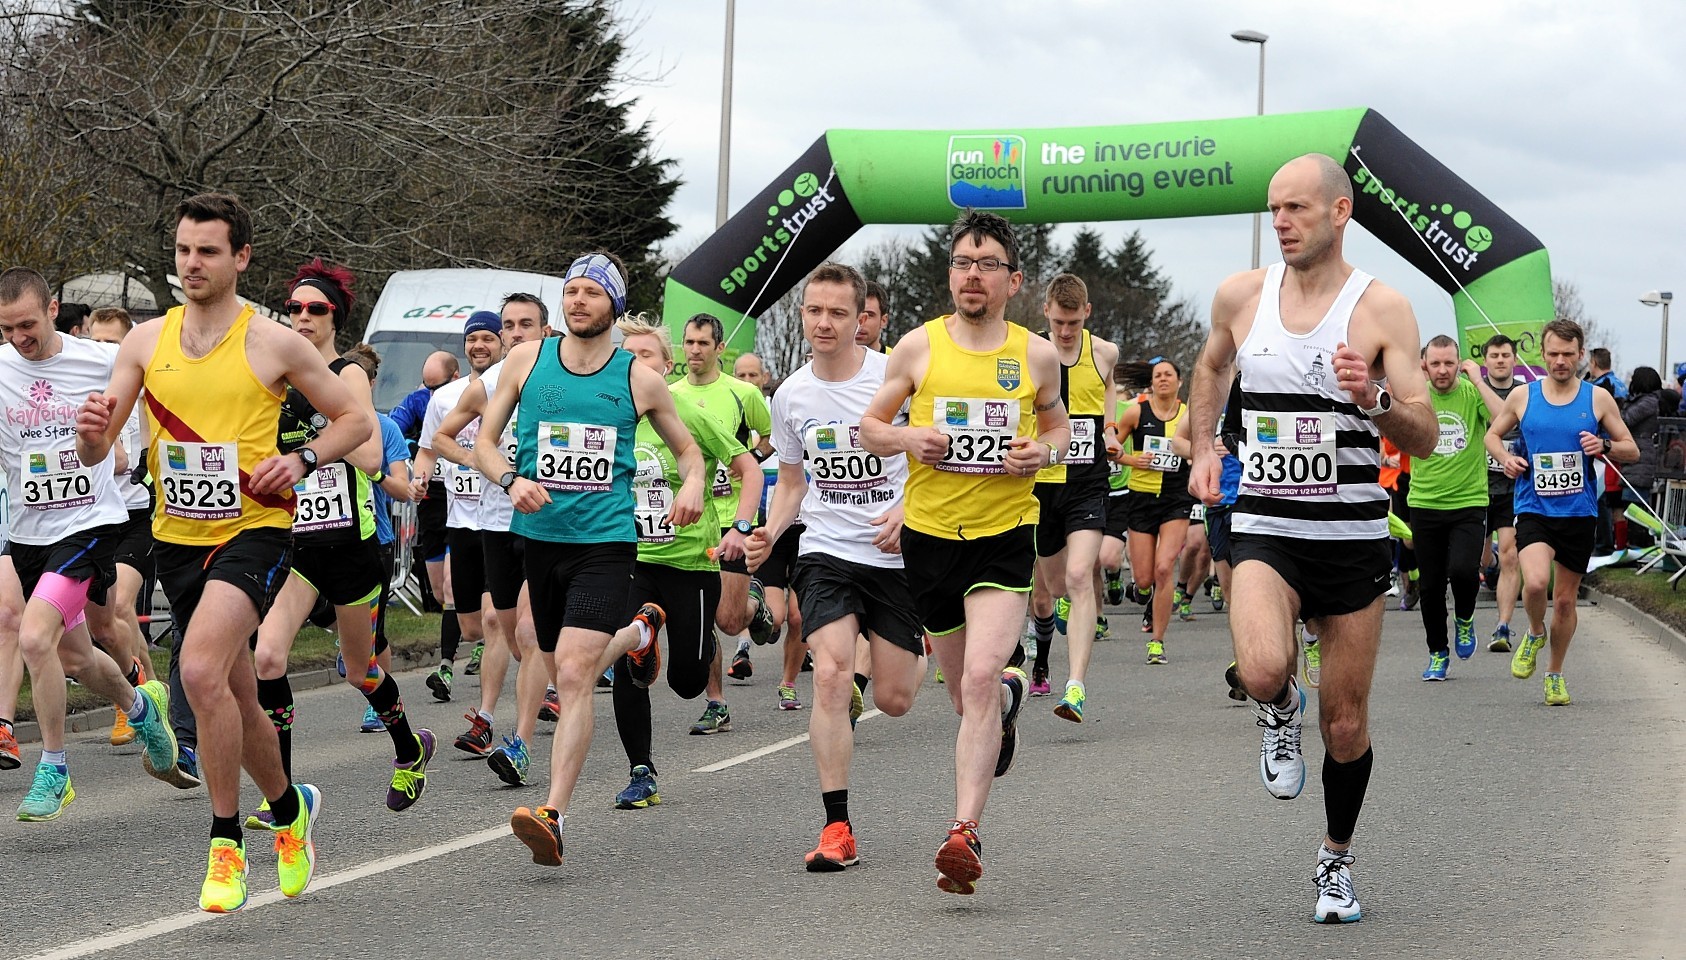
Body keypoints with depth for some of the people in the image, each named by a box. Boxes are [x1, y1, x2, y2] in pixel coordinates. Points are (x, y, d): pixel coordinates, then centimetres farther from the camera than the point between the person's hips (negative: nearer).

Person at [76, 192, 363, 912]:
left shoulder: (274, 344, -5)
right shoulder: (147, 341, 5)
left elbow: (354, 419, 5)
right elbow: (96, 453, 4)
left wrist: (303, 459, -13)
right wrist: (90, 432, -20)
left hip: (254, 529, -5)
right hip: (176, 537, 5)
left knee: (201, 670, -26)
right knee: (237, 699, 14)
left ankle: (226, 845, -16)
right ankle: (291, 811, 40)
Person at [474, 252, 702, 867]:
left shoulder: (639, 379, 3)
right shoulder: (527, 360, 5)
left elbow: (687, 450, 17)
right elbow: (484, 441, 10)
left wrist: (693, 484, -5)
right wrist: (511, 480, -11)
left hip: (606, 540, -3)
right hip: (539, 535, 4)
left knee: (574, 673, -18)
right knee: (569, 671, 17)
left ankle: (553, 816, -21)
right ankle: (639, 634, 51)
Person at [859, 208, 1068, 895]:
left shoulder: (1036, 354, 2)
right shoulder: (919, 346, 1)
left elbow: (1058, 426, 18)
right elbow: (869, 427, 9)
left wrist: (1045, 452, -5)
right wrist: (906, 438, -13)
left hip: (1005, 534, -2)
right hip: (929, 531, 2)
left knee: (978, 680, -19)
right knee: (965, 691, 15)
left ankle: (964, 833, -19)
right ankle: (1010, 693, 52)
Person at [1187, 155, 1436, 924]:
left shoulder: (1382, 309, -7)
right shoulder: (1241, 295, 2)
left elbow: (1424, 438, -11)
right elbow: (1211, 368, 25)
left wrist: (1374, 399, -30)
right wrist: (1202, 449, 13)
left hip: (1353, 536, -1)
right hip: (1264, 528, 1)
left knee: (1346, 723, 7)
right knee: (1262, 672, -28)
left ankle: (1337, 860, 31)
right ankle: (1279, 714, 9)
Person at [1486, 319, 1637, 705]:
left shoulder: (1598, 399, 2)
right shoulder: (1523, 397, 2)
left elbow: (1632, 450, 7)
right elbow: (1493, 433, 17)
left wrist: (1604, 447, -14)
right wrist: (1505, 457, -4)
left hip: (1578, 513, 1)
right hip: (1534, 510, -1)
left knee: (1565, 599, 8)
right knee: (1536, 582, -25)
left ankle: (1555, 674, 29)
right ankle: (1535, 633, 7)